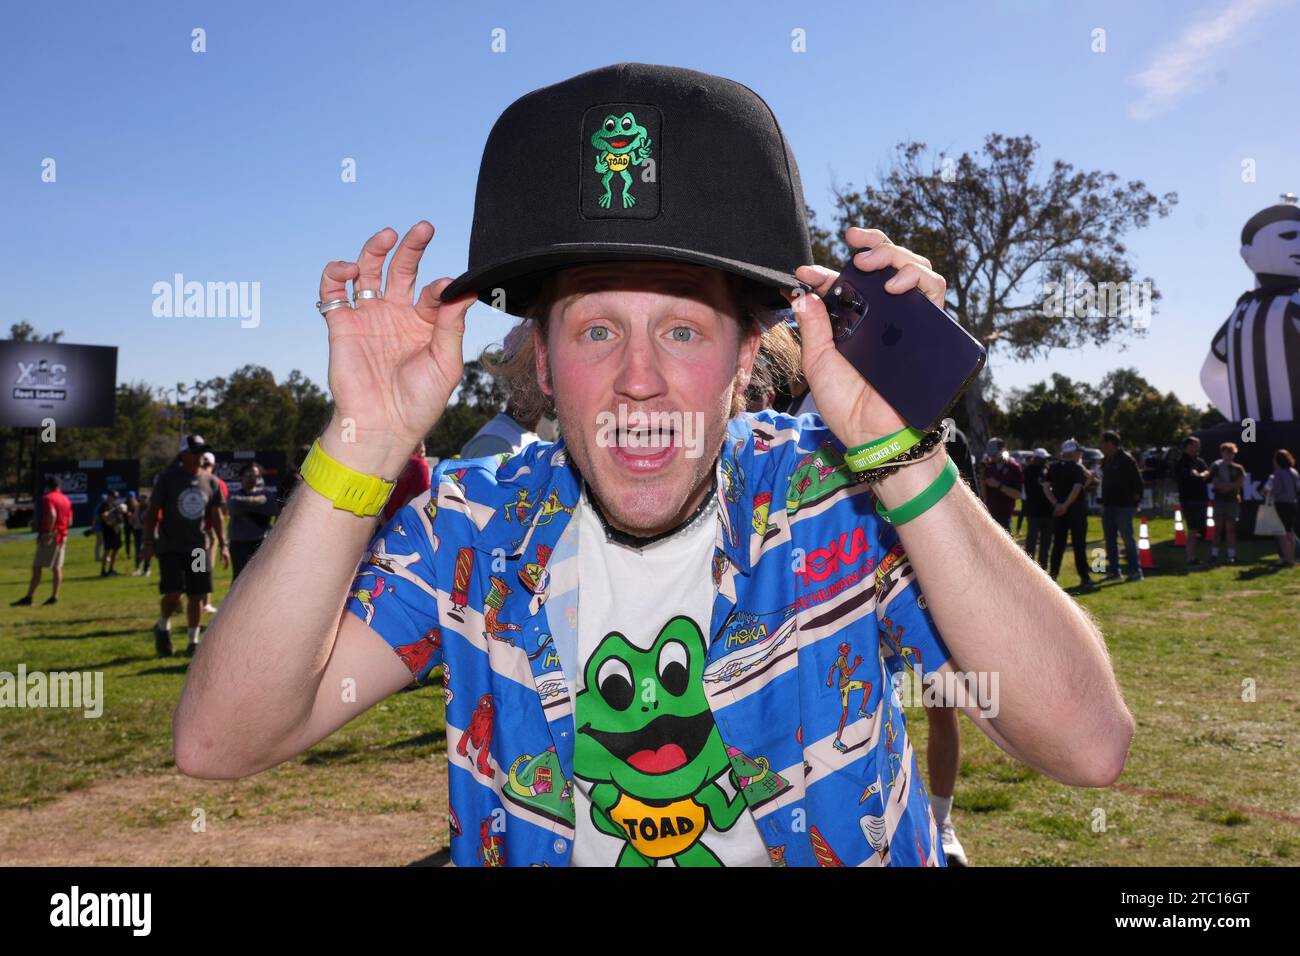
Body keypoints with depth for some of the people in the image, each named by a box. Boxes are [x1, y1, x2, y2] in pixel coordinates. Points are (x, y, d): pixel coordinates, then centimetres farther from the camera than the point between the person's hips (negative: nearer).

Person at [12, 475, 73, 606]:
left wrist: (48, 533, -22)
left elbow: (52, 515, -25)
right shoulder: (66, 499, 14)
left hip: (49, 537, -7)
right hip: (62, 536, 8)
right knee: (57, 567, 8)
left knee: (37, 568, -5)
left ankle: (28, 597, -6)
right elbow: (70, 520, 15)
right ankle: (54, 597, 6)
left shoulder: (47, 498, -9)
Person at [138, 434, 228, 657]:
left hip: (198, 547, 4)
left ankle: (194, 641, 15)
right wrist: (149, 542, -8)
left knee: (197, 595, 4)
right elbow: (152, 512, -2)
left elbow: (216, 515, 11)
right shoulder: (167, 479, -4)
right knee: (173, 593, -14)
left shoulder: (210, 481, 7)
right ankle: (163, 627, 15)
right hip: (170, 546, -4)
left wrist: (223, 544, 5)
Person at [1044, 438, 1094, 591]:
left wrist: (1056, 504, -4)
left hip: (1058, 511, 5)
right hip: (1076, 509, -5)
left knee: (1058, 544, 10)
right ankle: (1084, 579, 2)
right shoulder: (1077, 468, -9)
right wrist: (1066, 505, -16)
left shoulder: (1053, 467, 7)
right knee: (1079, 545, 0)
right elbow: (1077, 488, -20)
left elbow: (1045, 487, 1)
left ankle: (1052, 576, 6)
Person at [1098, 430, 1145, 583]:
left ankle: (1135, 571, 0)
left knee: (1128, 539, -5)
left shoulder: (1126, 460, -11)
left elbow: (1137, 480, -11)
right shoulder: (1105, 461, 13)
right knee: (1110, 540, 10)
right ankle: (1114, 571, 16)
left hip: (1123, 507, -8)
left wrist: (1136, 498, -14)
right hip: (1108, 506, 8)